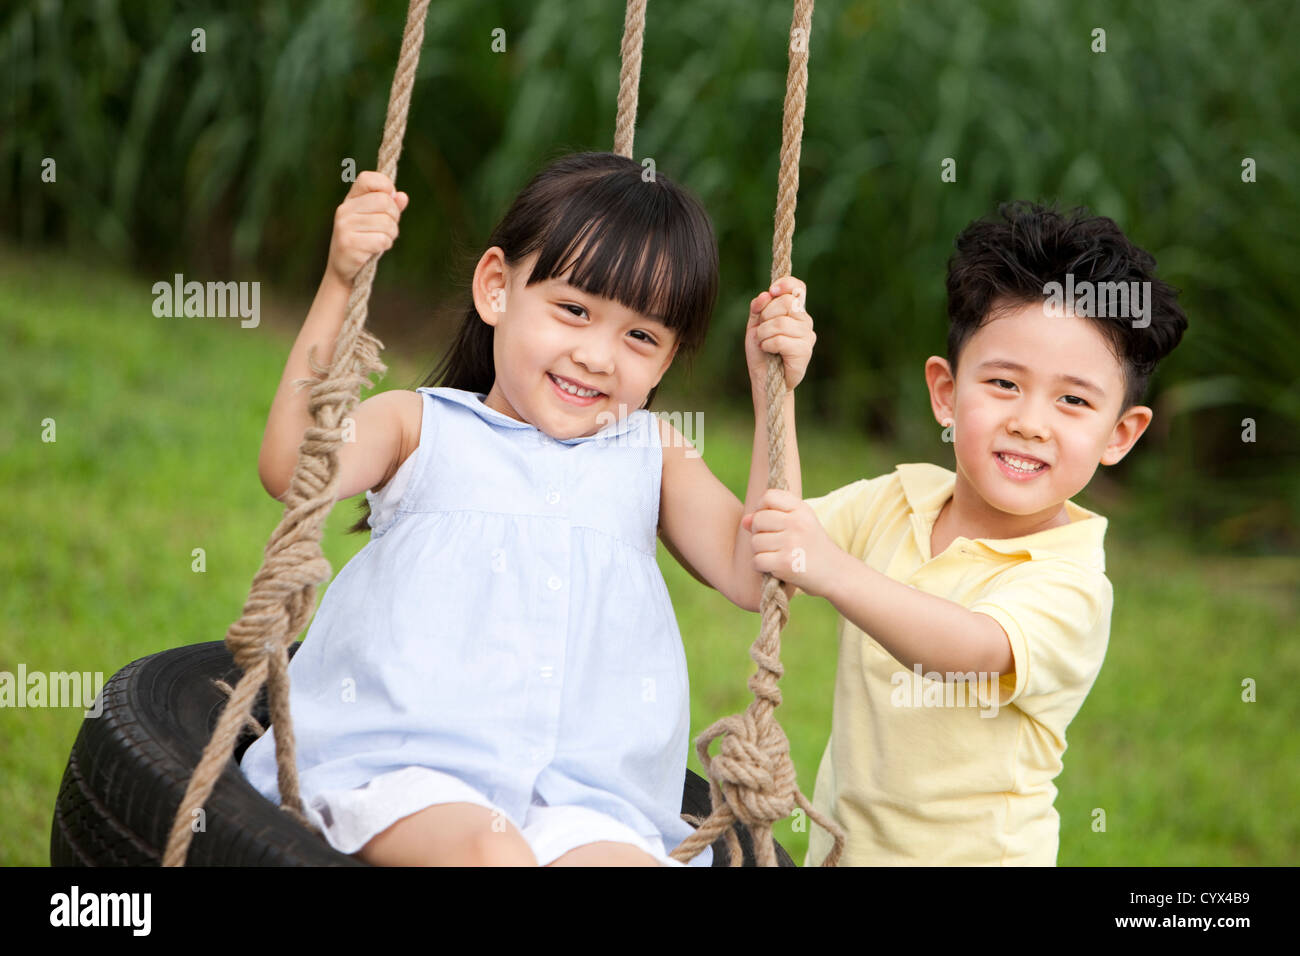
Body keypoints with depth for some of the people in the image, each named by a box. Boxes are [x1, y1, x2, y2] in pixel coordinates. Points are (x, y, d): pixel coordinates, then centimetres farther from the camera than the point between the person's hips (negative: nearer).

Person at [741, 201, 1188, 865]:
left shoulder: (1070, 586, -21)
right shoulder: (897, 500, 1)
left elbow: (970, 652, -39)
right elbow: (761, 542, -3)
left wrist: (834, 572, -53)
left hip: (969, 852, -4)